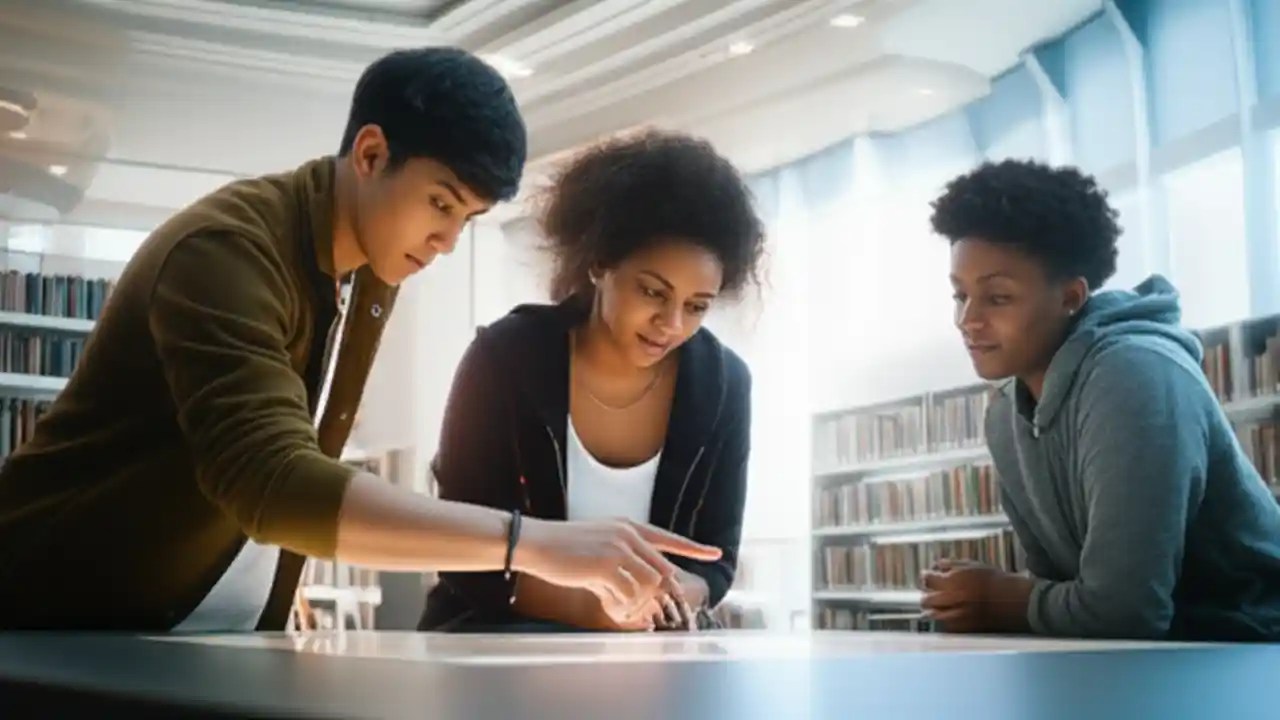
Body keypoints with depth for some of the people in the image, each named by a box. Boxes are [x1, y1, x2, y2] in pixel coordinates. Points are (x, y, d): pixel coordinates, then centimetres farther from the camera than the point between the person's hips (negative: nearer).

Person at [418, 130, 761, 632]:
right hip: (497, 633, -3)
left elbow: (715, 559, 1)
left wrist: (671, 596, -23)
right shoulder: (508, 357, -15)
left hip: (642, 650, 3)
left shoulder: (722, 383, -7)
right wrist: (590, 605, -31)